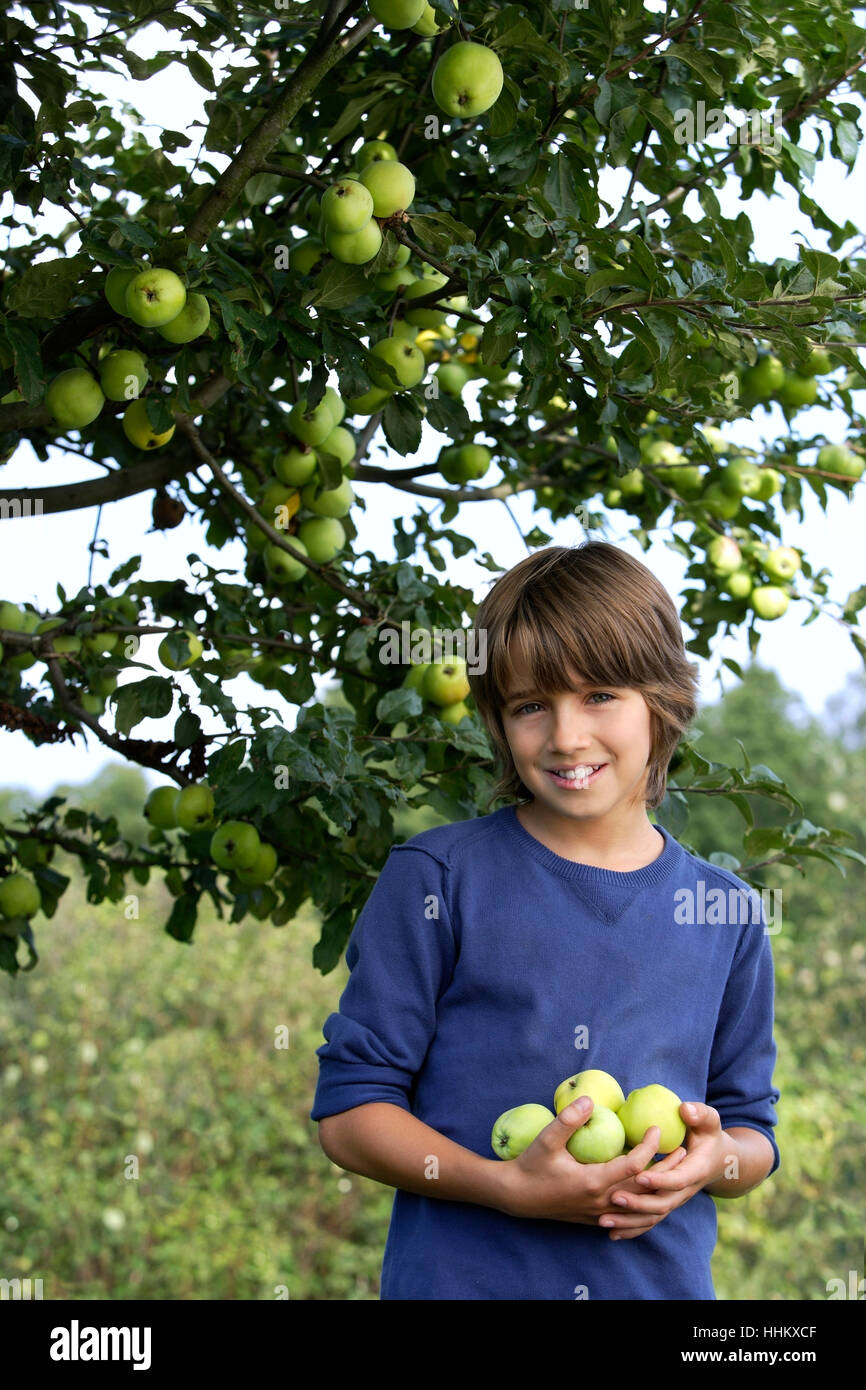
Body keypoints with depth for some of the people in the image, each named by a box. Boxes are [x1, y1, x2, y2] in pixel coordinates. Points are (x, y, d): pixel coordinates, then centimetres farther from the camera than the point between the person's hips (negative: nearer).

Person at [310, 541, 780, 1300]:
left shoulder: (726, 912, 4)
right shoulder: (435, 878, -6)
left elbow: (753, 1127, 12)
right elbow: (348, 1109, -7)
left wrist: (716, 1158, -10)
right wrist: (507, 1186, -19)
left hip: (662, 1277, 3)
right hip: (457, 1275, -2)